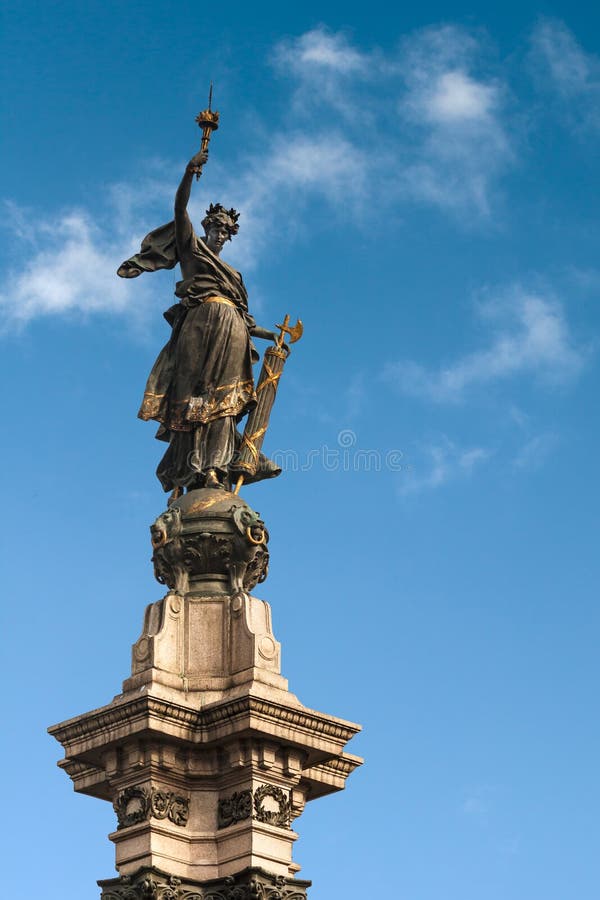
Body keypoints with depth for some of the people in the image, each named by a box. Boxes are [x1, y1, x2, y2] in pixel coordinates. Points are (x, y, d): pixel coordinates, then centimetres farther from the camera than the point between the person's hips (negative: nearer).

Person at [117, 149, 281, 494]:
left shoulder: (231, 273, 33)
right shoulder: (192, 248, 19)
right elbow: (180, 209, 5)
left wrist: (270, 335, 26)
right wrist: (190, 174, -6)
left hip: (232, 332, 6)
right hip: (201, 324, -6)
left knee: (223, 397, -10)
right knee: (194, 395, -16)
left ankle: (215, 468, -23)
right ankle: (190, 473, -27)